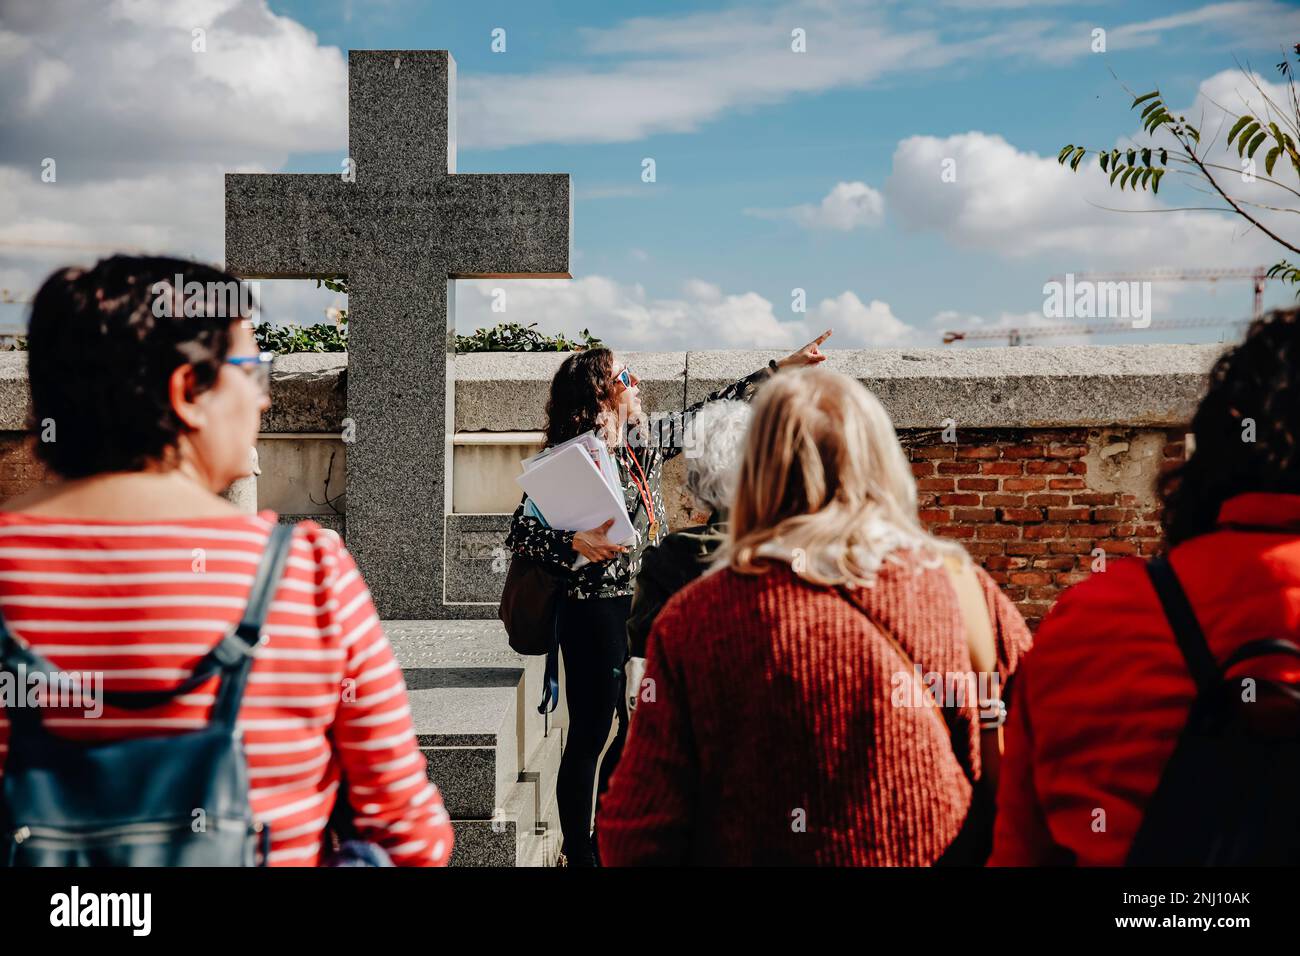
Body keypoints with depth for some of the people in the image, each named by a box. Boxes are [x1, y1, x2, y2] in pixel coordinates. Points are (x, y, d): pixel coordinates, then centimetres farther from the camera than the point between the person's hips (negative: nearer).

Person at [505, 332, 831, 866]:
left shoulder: (646, 440, 7)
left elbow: (706, 414, 16)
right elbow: (520, 531, -15)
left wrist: (784, 368, 18)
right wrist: (576, 543, -31)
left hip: (641, 607, 8)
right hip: (594, 611, -8)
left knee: (636, 731, 14)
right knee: (590, 736, -1)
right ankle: (579, 855, 11)